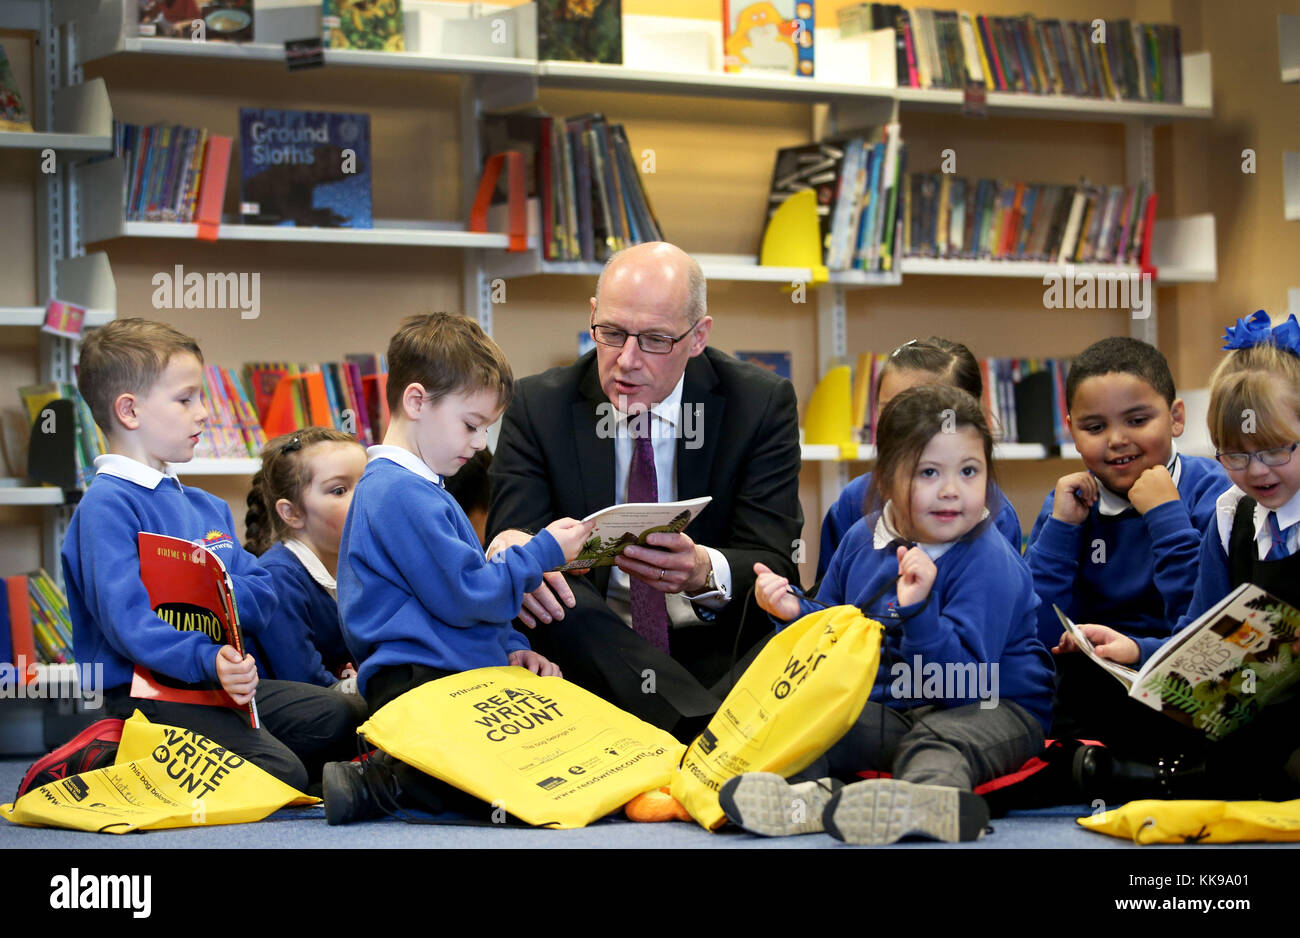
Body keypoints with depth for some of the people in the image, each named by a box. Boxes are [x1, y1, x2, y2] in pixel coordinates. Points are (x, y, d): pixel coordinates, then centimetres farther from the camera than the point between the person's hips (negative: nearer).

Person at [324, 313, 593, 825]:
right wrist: (544, 552, -4)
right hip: (420, 685, -11)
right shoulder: (401, 495, -11)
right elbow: (466, 596, -15)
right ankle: (375, 783, -22)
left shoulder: (419, 489, 25)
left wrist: (512, 648, 16)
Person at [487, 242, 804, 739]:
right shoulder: (537, 407, 3)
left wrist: (704, 572, -32)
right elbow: (509, 538, -5)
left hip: (717, 653, -1)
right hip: (590, 655, 1)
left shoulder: (762, 403, 0)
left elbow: (772, 563, -7)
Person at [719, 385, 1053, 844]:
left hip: (992, 707, -7)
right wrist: (794, 611, -1)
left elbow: (965, 681, -23)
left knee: (939, 742, -38)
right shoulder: (862, 540, 6)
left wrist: (919, 609, -35)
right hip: (885, 709, 7)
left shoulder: (989, 562, -15)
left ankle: (925, 800, -72)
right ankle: (806, 792, -44)